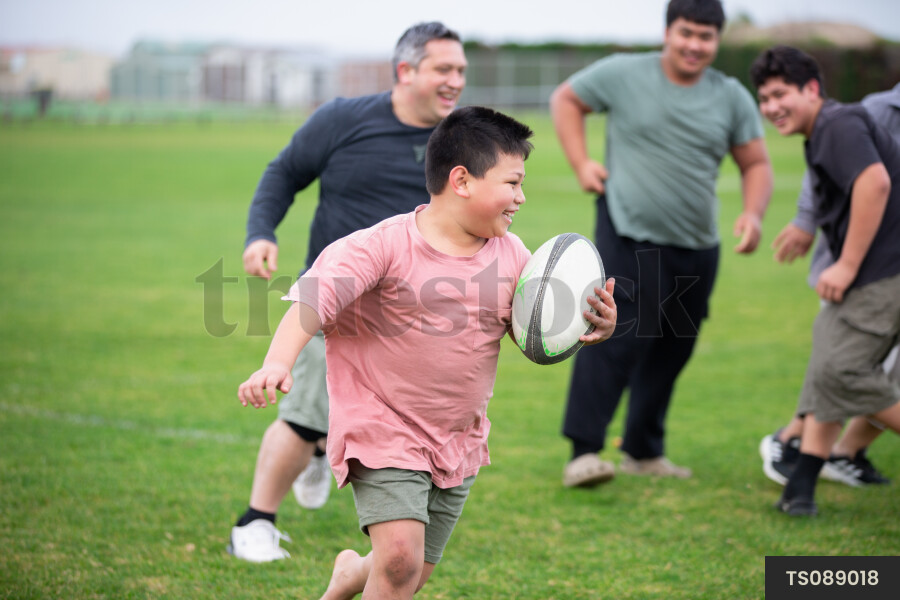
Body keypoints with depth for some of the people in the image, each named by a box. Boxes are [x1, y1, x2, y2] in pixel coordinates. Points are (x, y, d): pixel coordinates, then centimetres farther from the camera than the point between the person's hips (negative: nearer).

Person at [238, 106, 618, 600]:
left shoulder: (511, 255, 2)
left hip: (460, 443, 6)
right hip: (384, 431, -6)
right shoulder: (386, 245, -17)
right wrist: (277, 364, -41)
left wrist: (587, 329, -14)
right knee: (400, 558, -23)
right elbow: (312, 302, -24)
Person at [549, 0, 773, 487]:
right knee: (618, 336, -19)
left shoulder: (732, 98, 6)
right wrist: (581, 163, -2)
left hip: (697, 247, 5)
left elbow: (756, 164, 11)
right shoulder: (623, 75, -3)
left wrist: (753, 213, -7)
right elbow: (566, 99, 10)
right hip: (628, 236, -5)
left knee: (672, 351, 11)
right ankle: (583, 452, -19)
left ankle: (643, 452, 25)